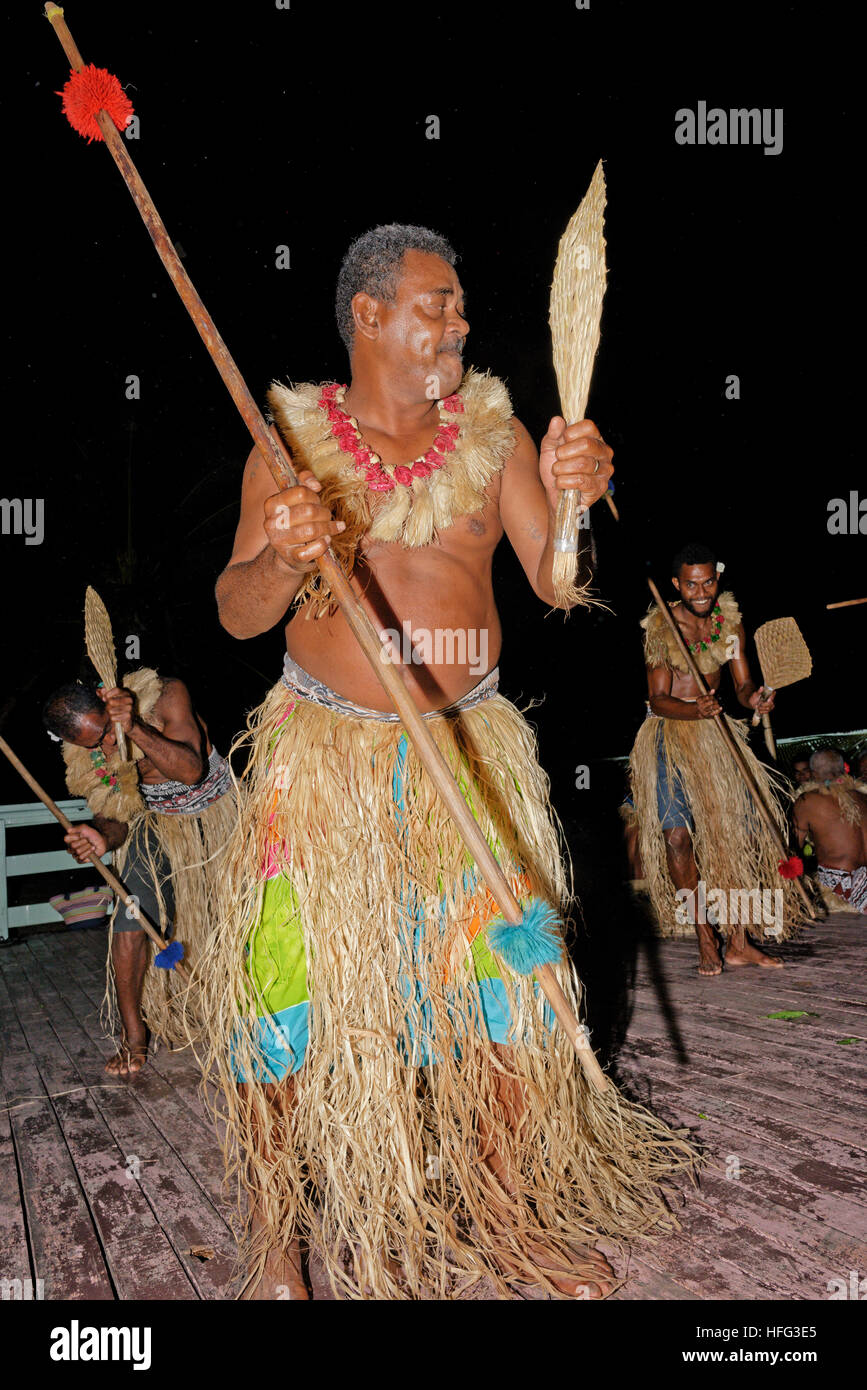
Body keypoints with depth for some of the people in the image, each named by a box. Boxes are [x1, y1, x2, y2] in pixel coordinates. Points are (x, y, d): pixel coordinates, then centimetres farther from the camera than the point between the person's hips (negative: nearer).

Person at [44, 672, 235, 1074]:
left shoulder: (166, 695, -28)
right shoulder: (86, 755, -17)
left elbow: (191, 770, -36)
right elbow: (112, 817, -13)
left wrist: (135, 728, -47)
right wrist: (103, 838, -37)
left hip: (214, 815, -1)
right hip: (156, 823, 2)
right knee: (130, 919, -13)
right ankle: (134, 1035, 3)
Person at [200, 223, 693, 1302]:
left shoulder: (493, 432, 5)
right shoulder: (293, 436, 1)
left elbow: (560, 584, -2)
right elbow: (235, 614, -3)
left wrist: (571, 502, -22)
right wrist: (283, 563, -25)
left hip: (471, 748, 2)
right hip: (323, 751, -2)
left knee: (510, 980, 4)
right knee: (289, 987, -5)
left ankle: (506, 1220, 28)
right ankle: (274, 1249, 18)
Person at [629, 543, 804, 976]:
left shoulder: (730, 622, 3)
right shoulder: (660, 629, -10)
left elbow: (743, 684, 4)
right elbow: (659, 699, -13)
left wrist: (754, 698, -20)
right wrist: (695, 710, -33)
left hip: (715, 730, 4)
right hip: (669, 733, -4)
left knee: (737, 828, -2)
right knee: (677, 834, -15)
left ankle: (737, 942, 9)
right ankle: (706, 940, -1)